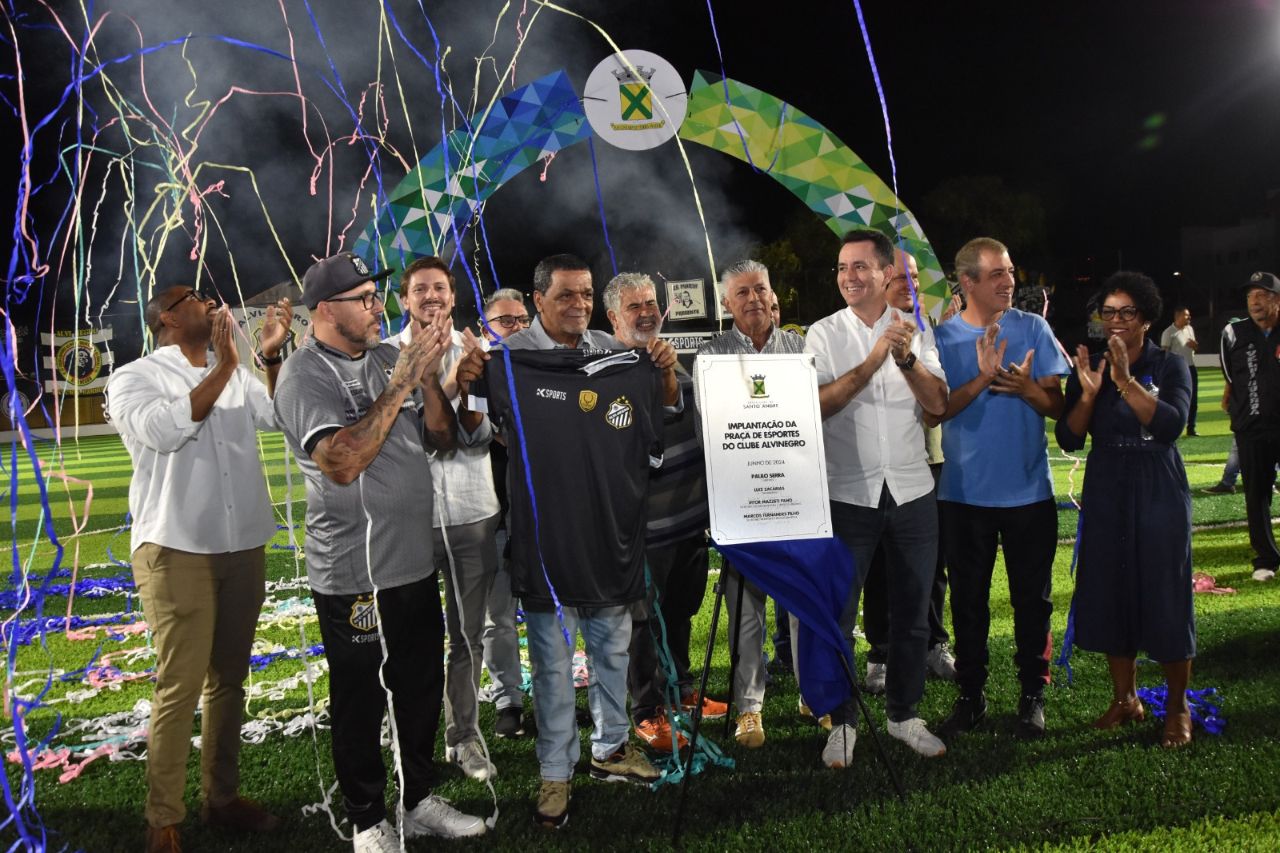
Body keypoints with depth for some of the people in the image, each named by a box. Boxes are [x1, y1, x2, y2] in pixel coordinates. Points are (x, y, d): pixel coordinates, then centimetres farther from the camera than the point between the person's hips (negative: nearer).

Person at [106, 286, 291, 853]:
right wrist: (223, 367, -18)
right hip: (176, 552, -5)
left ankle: (221, 796, 24)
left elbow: (280, 416, -1)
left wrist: (271, 355, -11)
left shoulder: (236, 373, 12)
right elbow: (164, 430, -20)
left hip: (243, 549, 5)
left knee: (228, 679, 12)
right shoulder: (136, 377, -1)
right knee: (179, 688, -5)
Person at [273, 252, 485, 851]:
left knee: (422, 690, 18)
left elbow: (443, 439, 5)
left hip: (416, 562, 7)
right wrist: (401, 381, -24)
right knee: (360, 701, 10)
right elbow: (342, 462, -26)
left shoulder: (390, 357, 6)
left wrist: (428, 375, -11)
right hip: (353, 573, -6)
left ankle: (418, 801, 36)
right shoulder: (304, 376, -13)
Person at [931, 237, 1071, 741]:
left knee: (1032, 598, 9)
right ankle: (971, 696, 23)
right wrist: (982, 379, -22)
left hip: (1030, 490, 0)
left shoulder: (1034, 329, 0)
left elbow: (1057, 405, -1)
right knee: (968, 599, 10)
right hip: (964, 493, 0)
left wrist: (1027, 388, -20)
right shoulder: (942, 337, -2)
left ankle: (1033, 695, 24)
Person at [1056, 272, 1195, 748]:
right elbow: (1068, 440, -2)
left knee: (1165, 594, 1)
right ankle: (1125, 698, 23)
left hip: (1159, 493, -3)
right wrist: (1088, 394, -16)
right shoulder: (1088, 367, 4)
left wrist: (1126, 381, -28)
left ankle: (1178, 705, 18)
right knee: (1110, 593, 7)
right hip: (1105, 494, 3)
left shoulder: (1169, 365, -3)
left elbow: (1172, 423, -20)